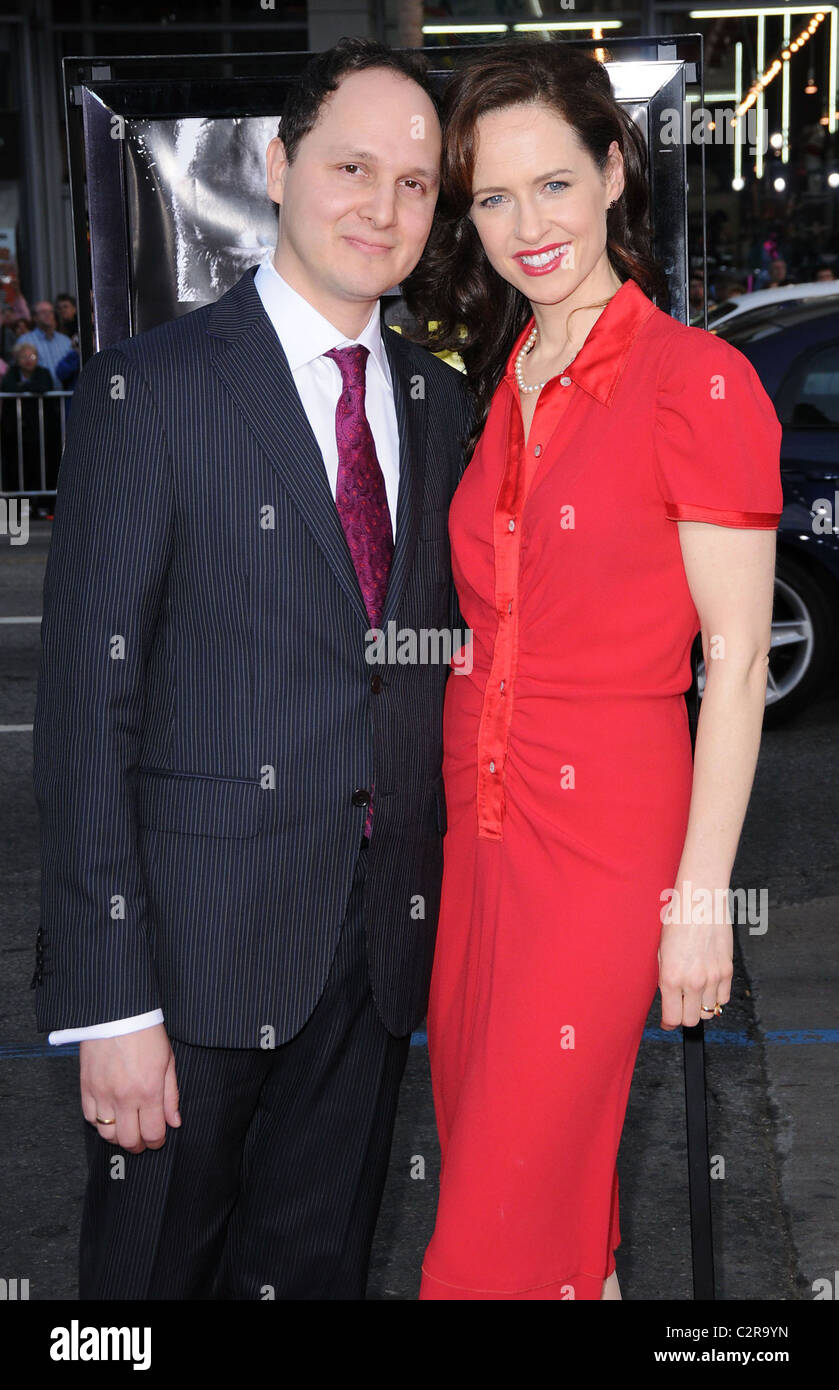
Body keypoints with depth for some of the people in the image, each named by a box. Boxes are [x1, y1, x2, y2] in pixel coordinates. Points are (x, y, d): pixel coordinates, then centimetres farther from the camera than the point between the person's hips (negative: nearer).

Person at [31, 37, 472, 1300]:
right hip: (202, 940, -5)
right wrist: (110, 999, -16)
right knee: (156, 1262, 13)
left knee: (319, 1262, 19)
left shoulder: (440, 401, 8)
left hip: (383, 937, 5)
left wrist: (436, 889, 6)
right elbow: (86, 701, -13)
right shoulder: (149, 390, -10)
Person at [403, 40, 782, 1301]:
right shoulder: (491, 381, 9)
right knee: (481, 1137, 15)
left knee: (505, 1206, 1)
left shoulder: (700, 381, -12)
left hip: (610, 830, -6)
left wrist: (701, 898, -13)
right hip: (480, 818, 6)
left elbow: (738, 663, -12)